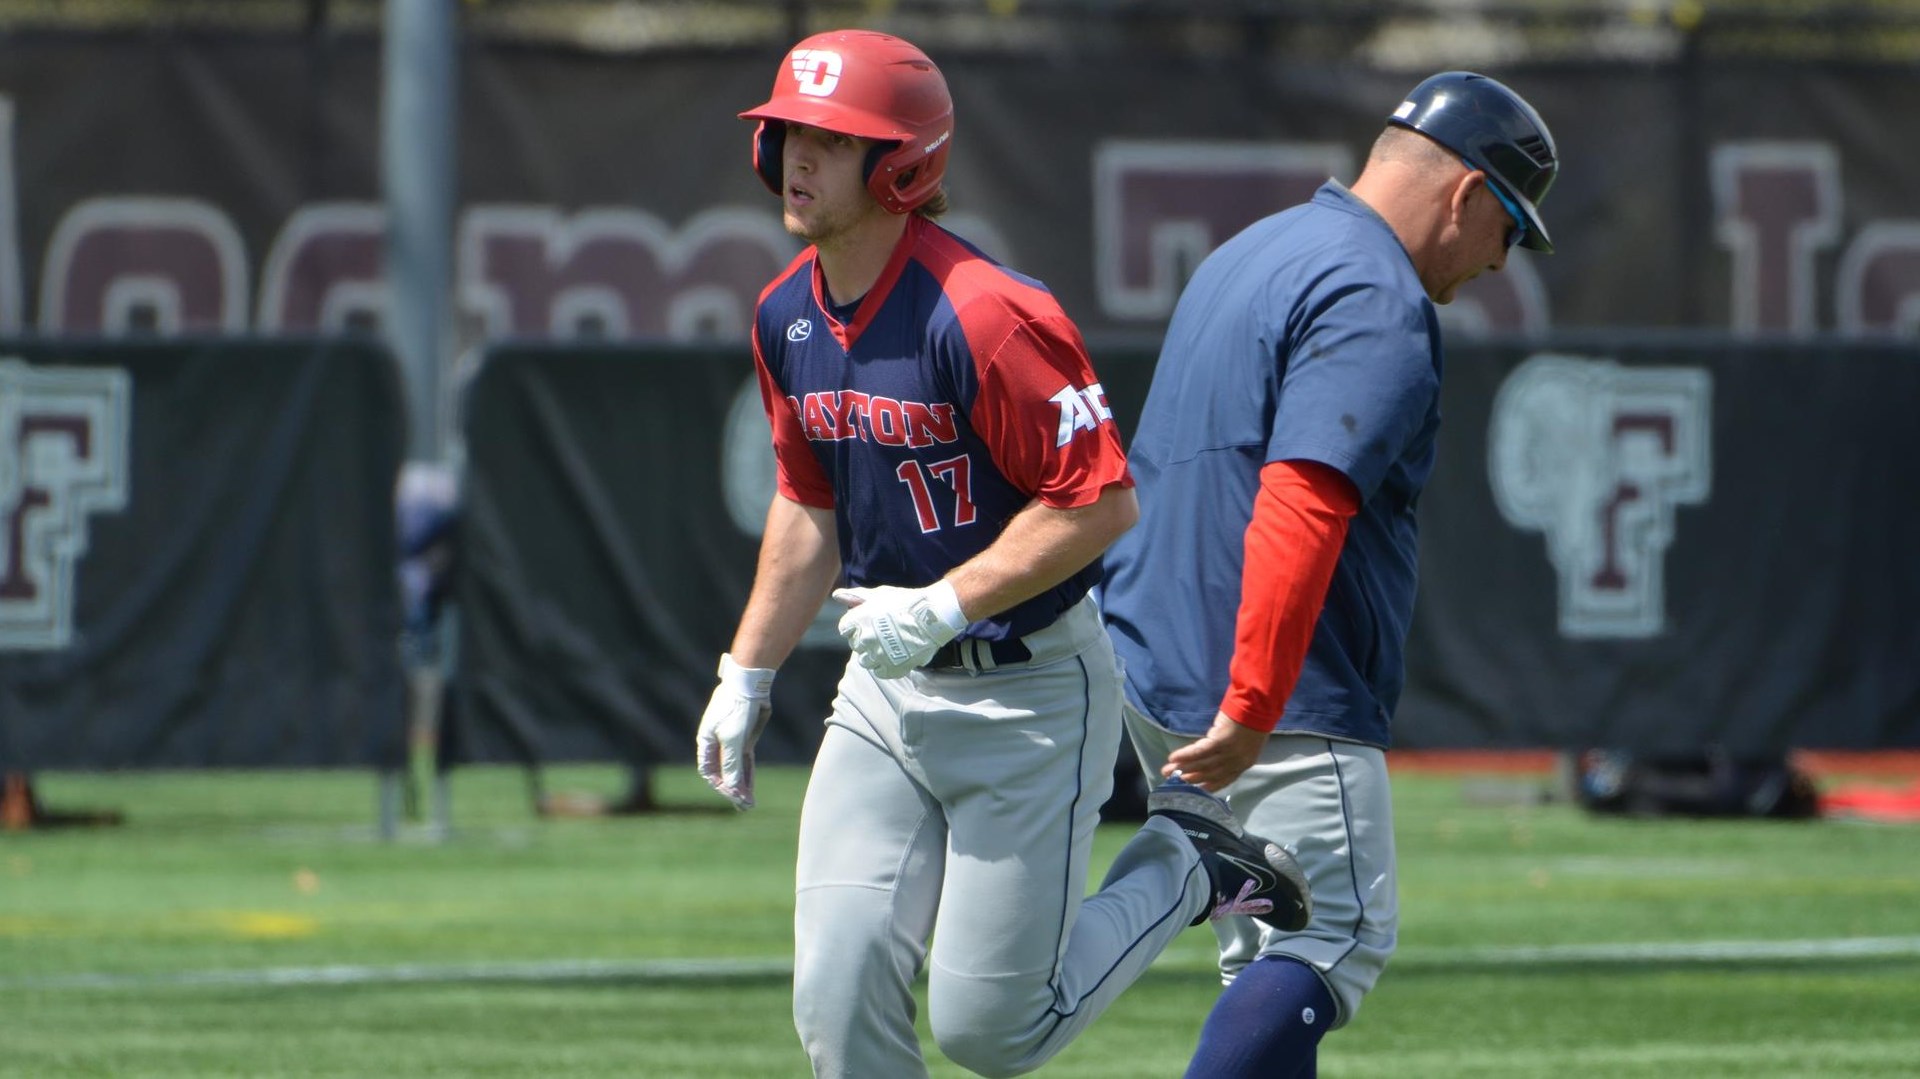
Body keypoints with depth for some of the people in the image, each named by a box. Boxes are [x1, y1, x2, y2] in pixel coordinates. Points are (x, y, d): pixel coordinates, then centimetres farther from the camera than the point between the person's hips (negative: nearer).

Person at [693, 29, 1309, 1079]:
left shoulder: (985, 316, -22)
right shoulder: (788, 317, 3)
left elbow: (1102, 501, -22)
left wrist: (943, 607, -24)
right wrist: (746, 674, 16)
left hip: (1028, 691, -7)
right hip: (884, 689, 7)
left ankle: (1180, 867, 20)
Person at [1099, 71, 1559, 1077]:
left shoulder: (1251, 253, 19)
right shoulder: (1380, 303, -15)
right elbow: (1299, 506, -27)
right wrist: (1252, 710, -29)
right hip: (1287, 693, -10)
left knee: (1270, 957, 14)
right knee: (1335, 944, -8)